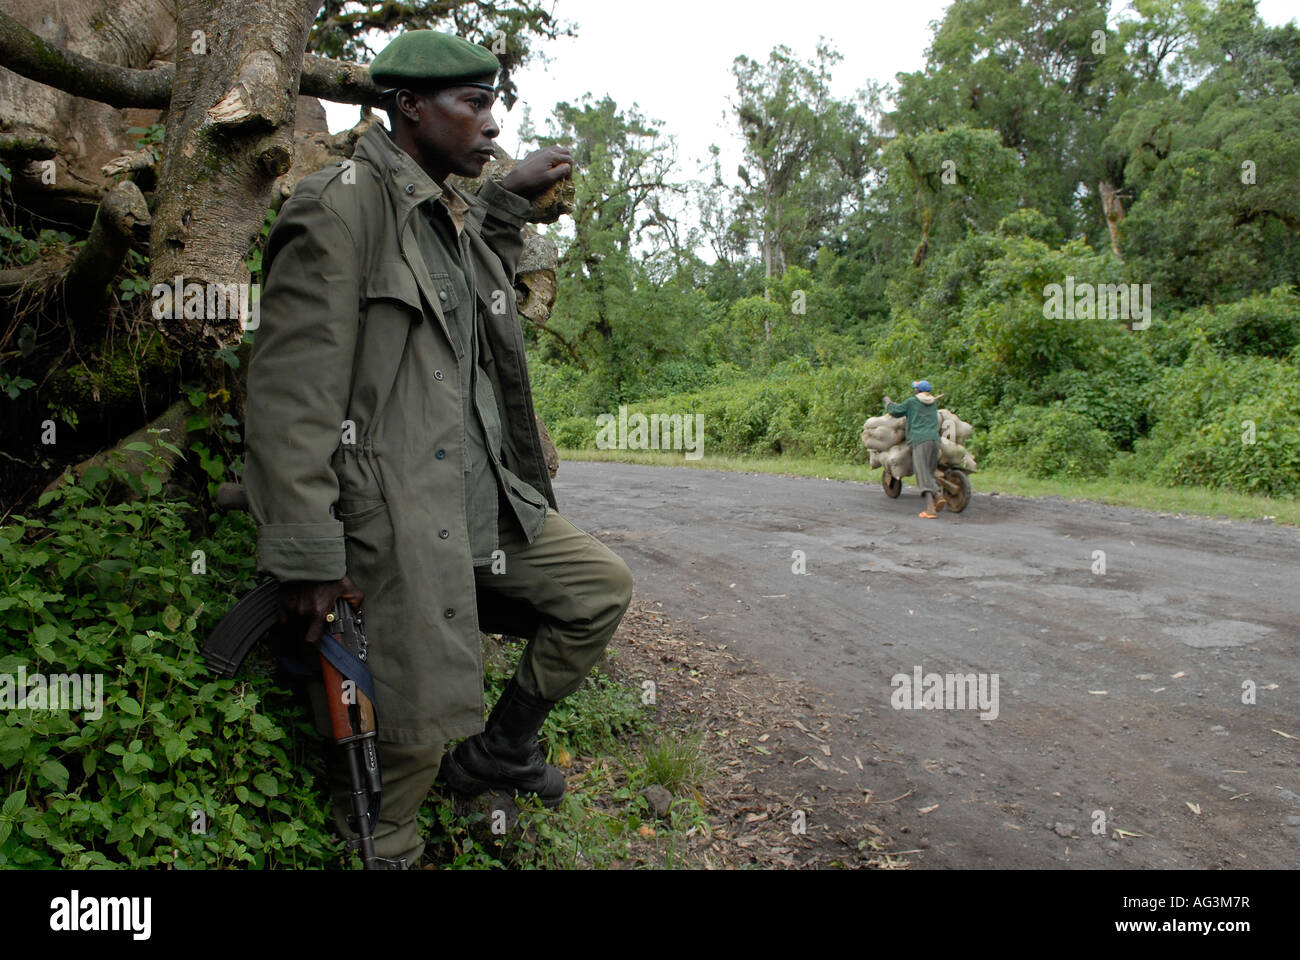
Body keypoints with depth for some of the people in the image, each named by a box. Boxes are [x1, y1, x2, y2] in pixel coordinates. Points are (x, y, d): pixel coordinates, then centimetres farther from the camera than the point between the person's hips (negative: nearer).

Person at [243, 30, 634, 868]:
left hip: (488, 504, 9)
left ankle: (498, 751, 28)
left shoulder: (457, 215, 15)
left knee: (602, 586, 15)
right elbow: (293, 391, -18)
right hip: (401, 519, -9)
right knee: (412, 731, -4)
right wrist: (307, 559, -21)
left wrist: (510, 200, 27)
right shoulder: (341, 205, -12)